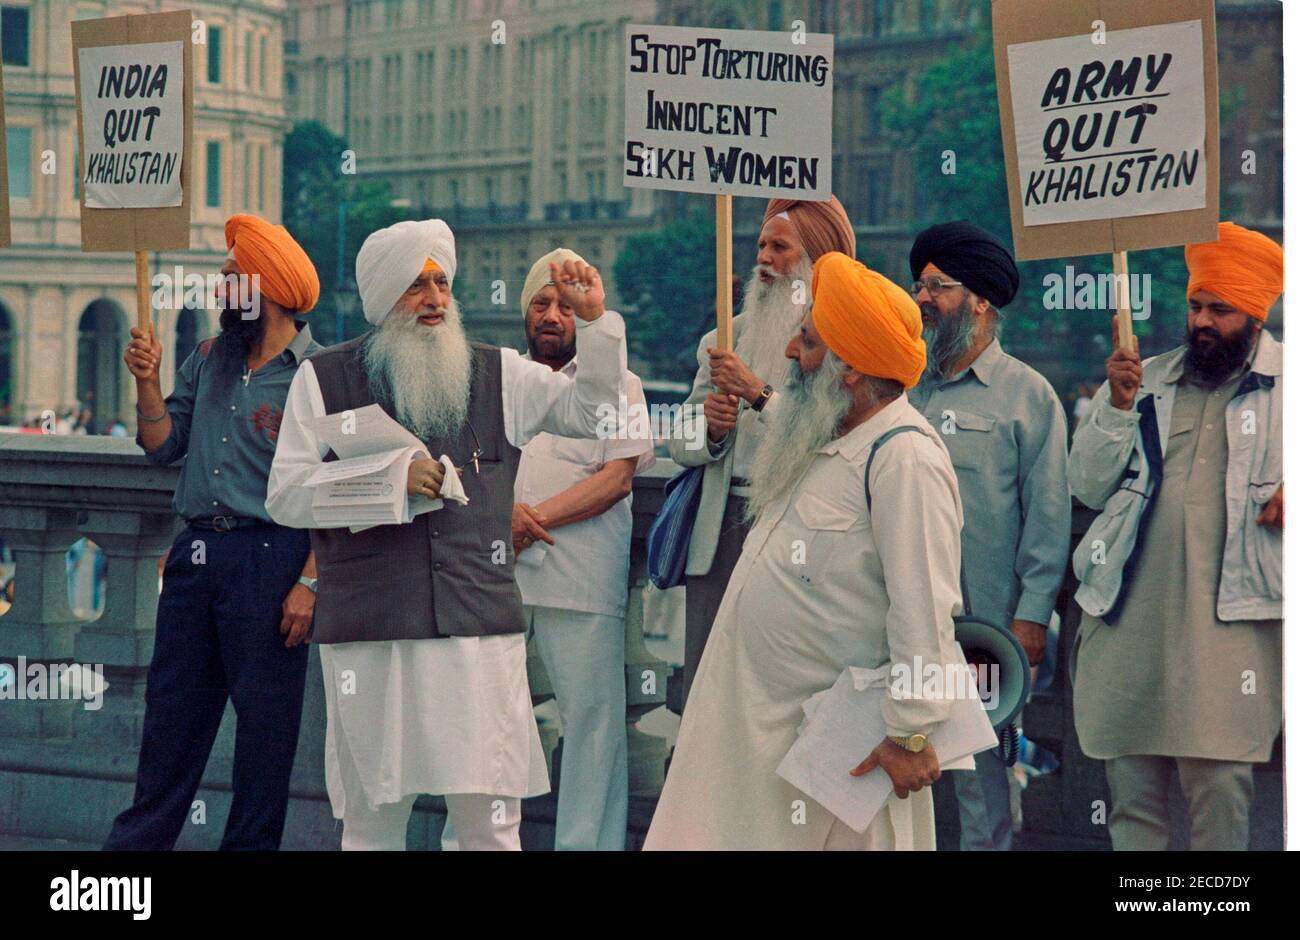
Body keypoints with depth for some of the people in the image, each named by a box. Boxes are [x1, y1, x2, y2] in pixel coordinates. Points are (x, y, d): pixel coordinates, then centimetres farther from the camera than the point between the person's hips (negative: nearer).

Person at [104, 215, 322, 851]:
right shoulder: (207, 361, 14)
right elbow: (163, 446, 14)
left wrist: (310, 583, -17)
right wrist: (147, 382, -1)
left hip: (270, 558, -6)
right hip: (195, 555, 6)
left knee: (264, 729, 1)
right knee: (169, 719, 10)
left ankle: (250, 842, 9)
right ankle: (135, 843, 16)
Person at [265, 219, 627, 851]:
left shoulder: (497, 375, 12)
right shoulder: (325, 379, 6)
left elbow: (594, 413, 10)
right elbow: (285, 495, 1)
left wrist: (593, 320, -1)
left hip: (480, 632, 1)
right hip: (368, 635, -1)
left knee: (491, 823, -2)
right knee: (371, 821, 6)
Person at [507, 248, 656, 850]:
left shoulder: (616, 383, 8)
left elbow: (617, 478, -3)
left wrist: (537, 516, -12)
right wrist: (503, 511, -8)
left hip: (580, 575, -3)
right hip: (492, 570, 3)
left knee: (591, 716, -5)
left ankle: (588, 843, -2)